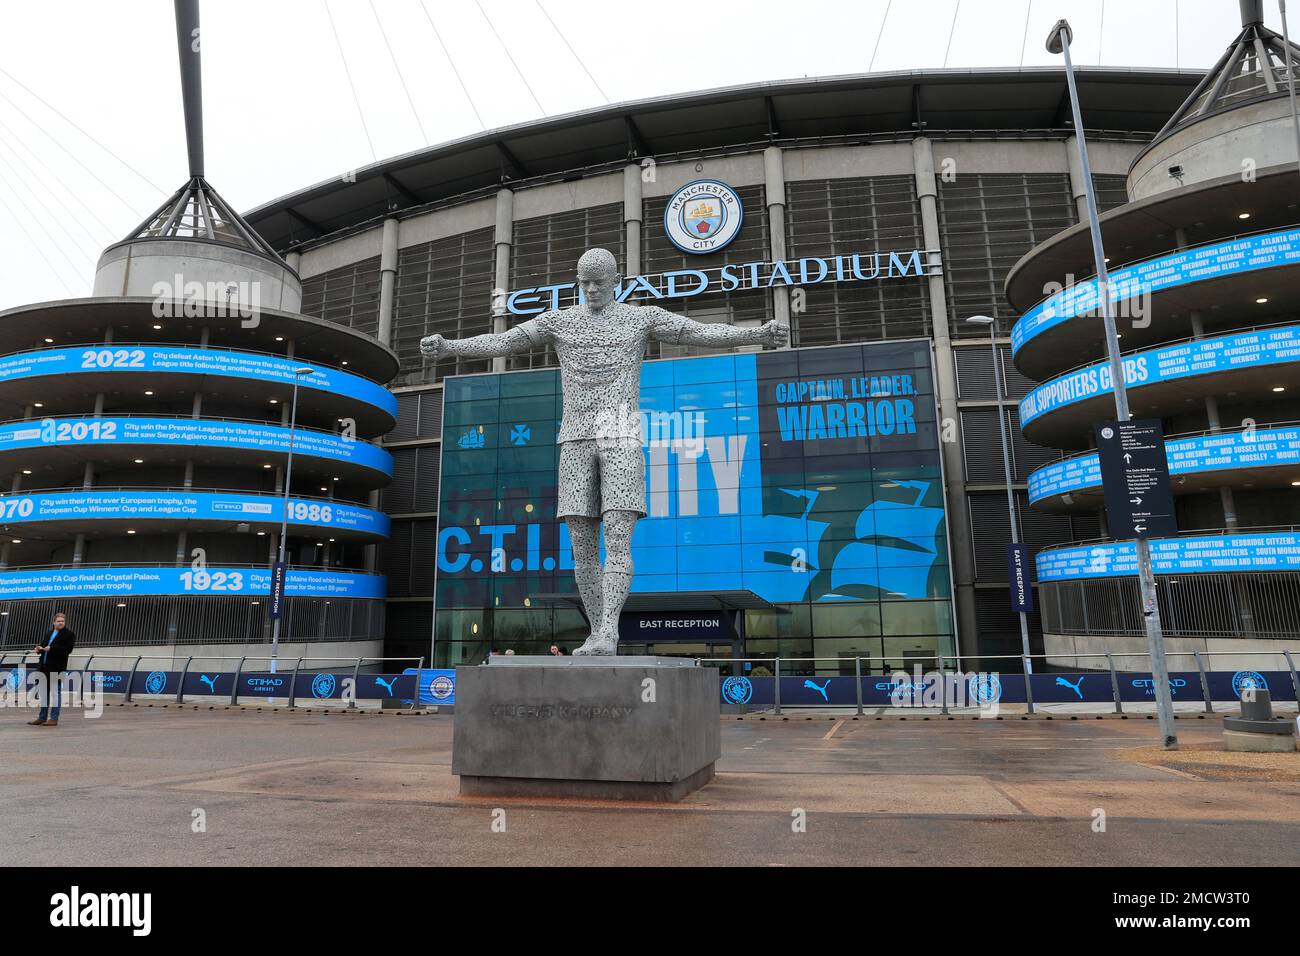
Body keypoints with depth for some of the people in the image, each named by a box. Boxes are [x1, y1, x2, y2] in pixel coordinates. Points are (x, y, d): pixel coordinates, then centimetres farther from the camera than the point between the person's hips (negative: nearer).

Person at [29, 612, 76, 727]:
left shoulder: (69, 634, -4)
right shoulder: (49, 633, 19)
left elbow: (67, 649, -16)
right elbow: (45, 646, 24)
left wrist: (51, 649, -22)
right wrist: (40, 649, 2)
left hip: (56, 668, -7)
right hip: (45, 667, 7)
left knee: (55, 693, -3)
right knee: (44, 692, 13)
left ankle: (54, 719, 1)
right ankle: (42, 718, 21)